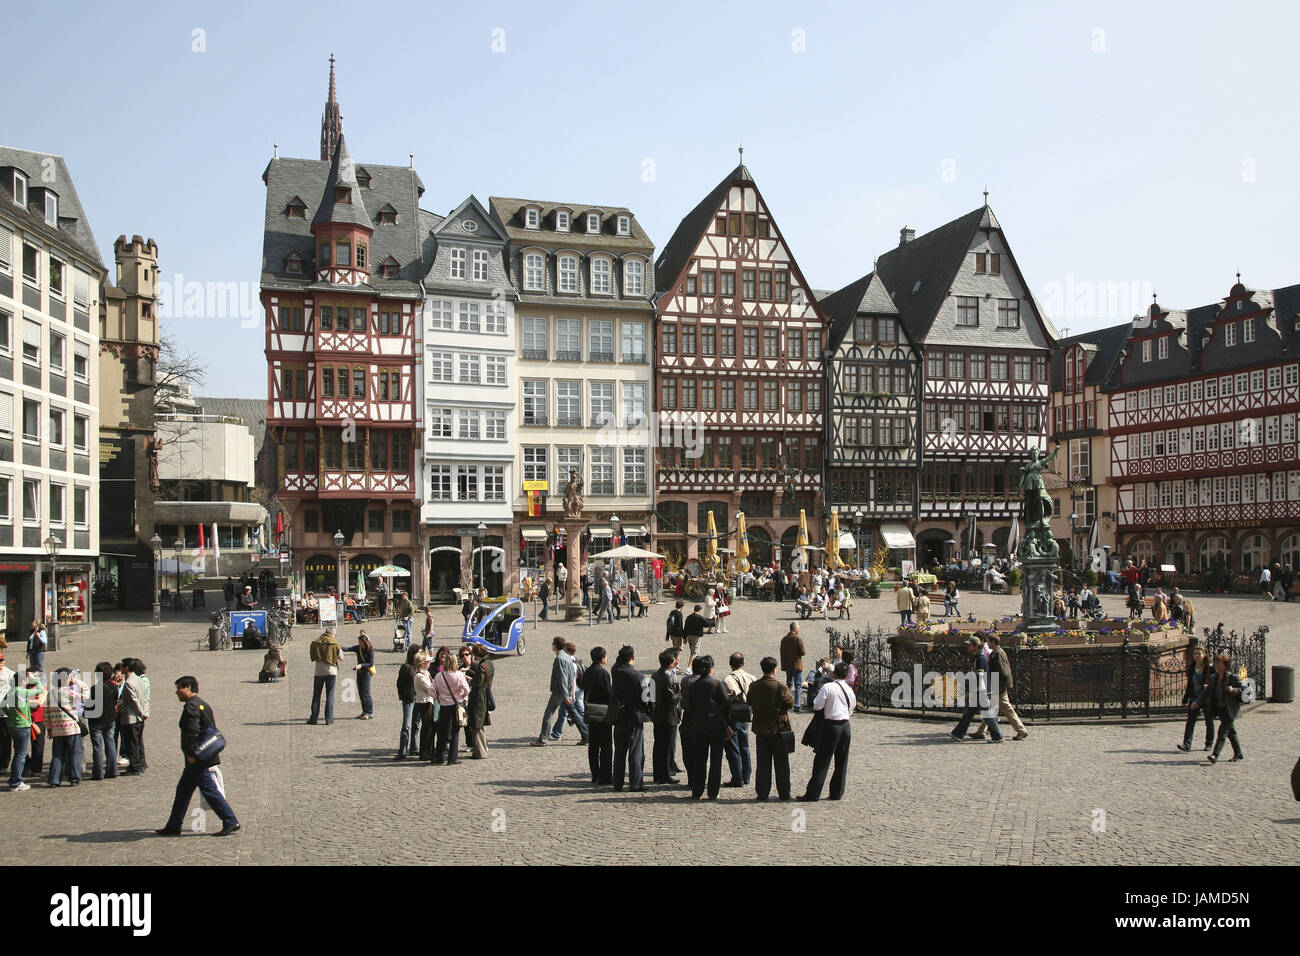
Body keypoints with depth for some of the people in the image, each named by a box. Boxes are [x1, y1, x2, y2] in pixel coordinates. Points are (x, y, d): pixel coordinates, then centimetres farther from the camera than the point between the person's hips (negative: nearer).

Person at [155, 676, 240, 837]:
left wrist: (191, 754, -18)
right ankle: (173, 827, 24)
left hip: (197, 760, -10)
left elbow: (192, 732, -24)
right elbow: (212, 729, 18)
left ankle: (231, 823, -4)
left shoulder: (191, 706, -15)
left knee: (209, 790, -6)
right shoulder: (203, 704, 15)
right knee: (183, 790, 16)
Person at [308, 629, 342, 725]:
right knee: (330, 696, 3)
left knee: (316, 695, 9)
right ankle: (329, 719, -1)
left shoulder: (315, 643, 2)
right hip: (331, 671, -1)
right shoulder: (335, 644, -2)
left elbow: (310, 653, 13)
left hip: (319, 672, 1)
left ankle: (314, 718, 9)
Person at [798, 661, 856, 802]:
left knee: (822, 761, -2)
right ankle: (837, 793, 18)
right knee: (841, 761, 13)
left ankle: (812, 794, 0)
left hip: (831, 726, -5)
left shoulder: (828, 687, -11)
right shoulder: (850, 690, 6)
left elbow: (816, 706, -11)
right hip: (845, 726, 5)